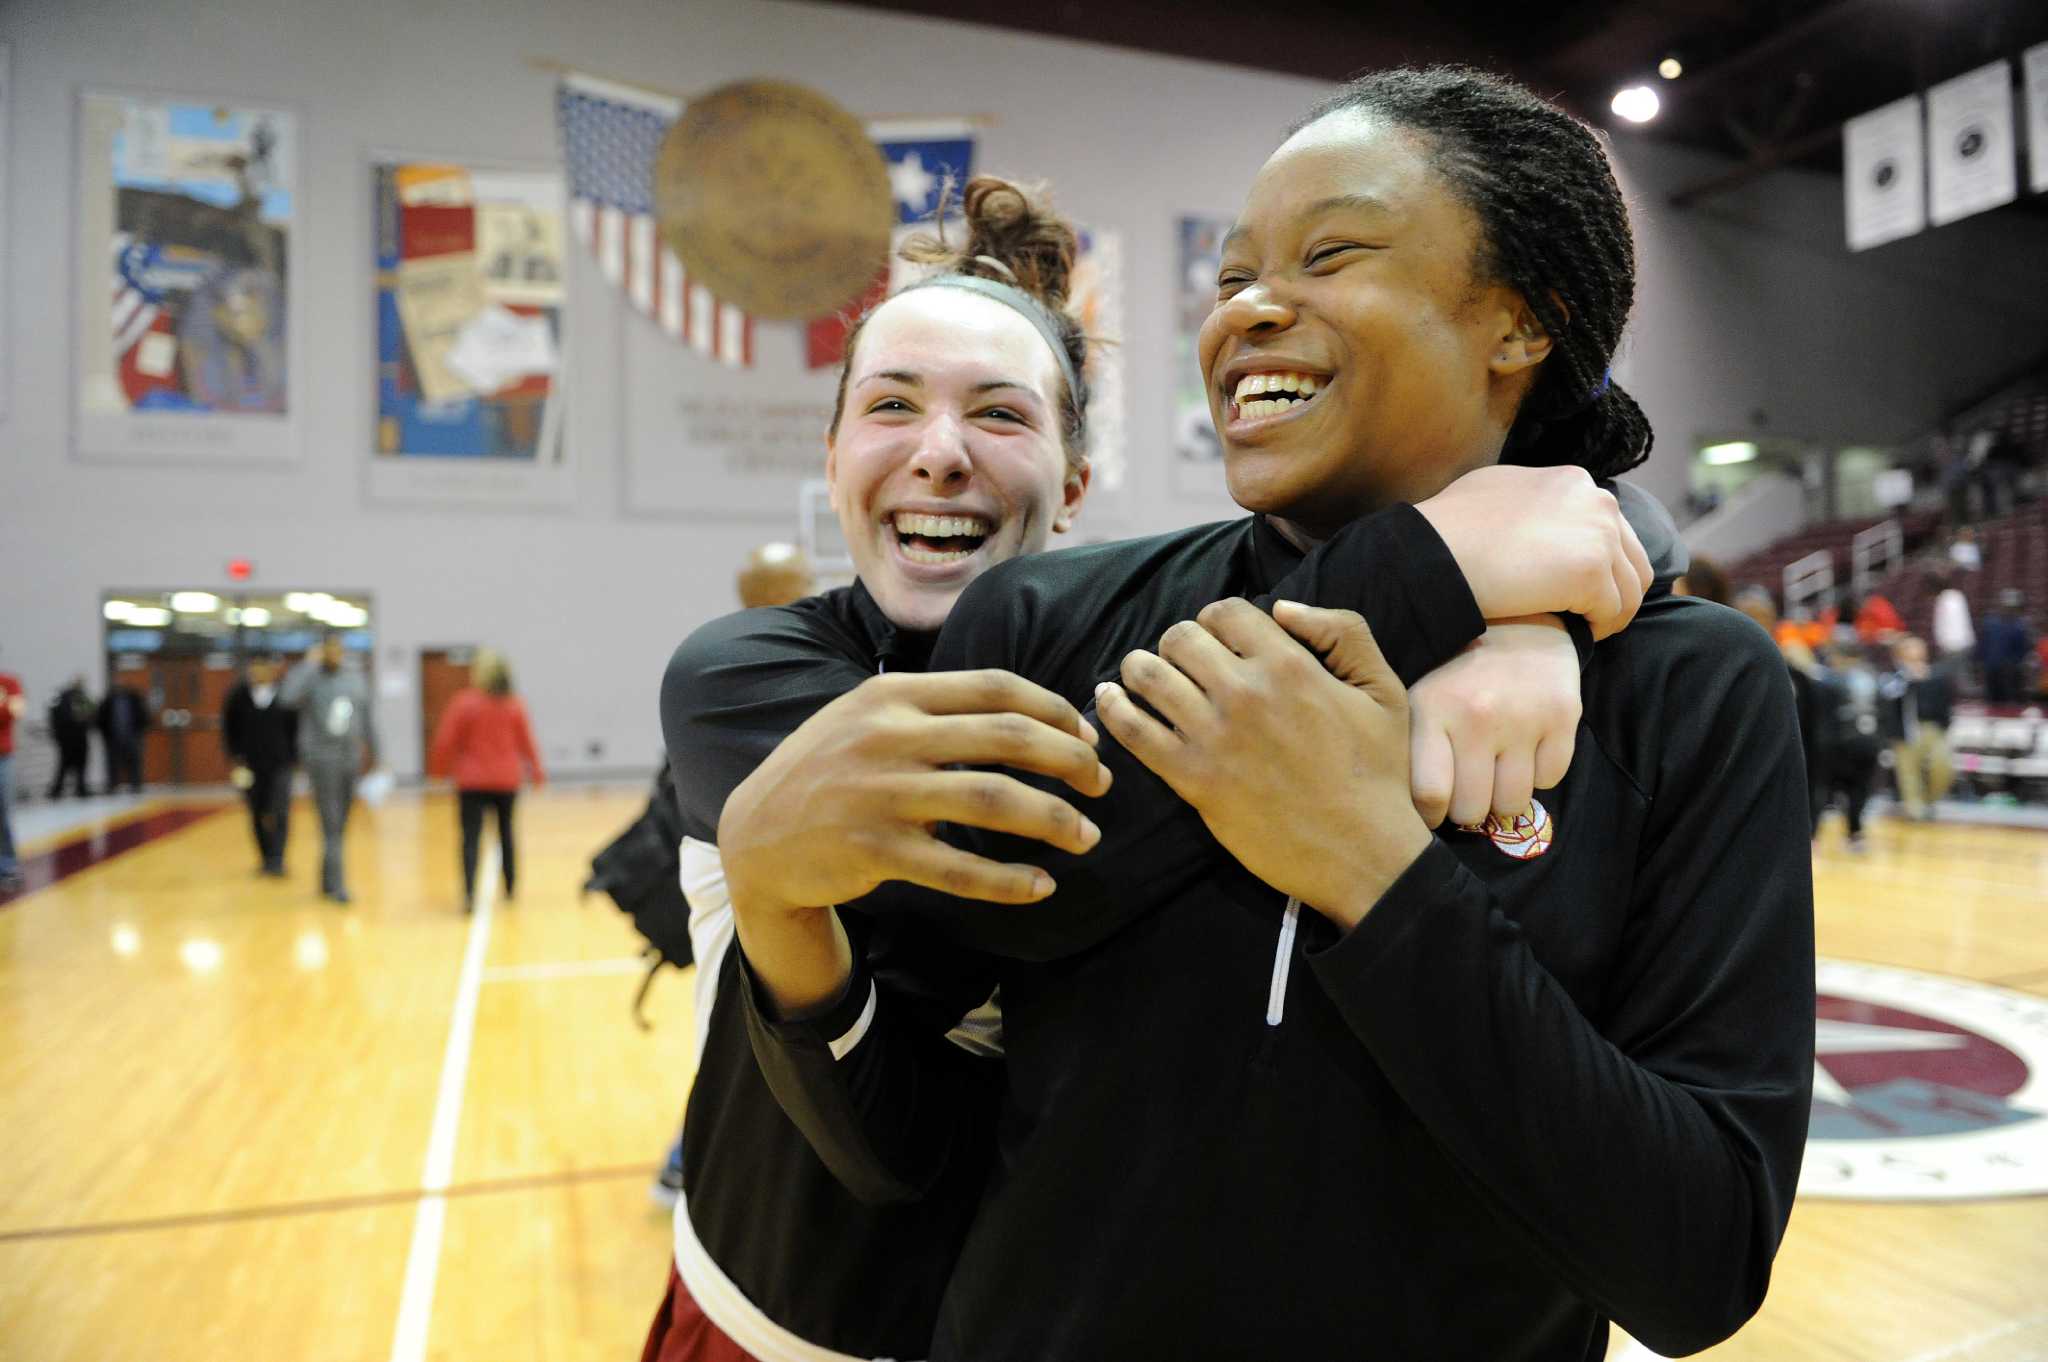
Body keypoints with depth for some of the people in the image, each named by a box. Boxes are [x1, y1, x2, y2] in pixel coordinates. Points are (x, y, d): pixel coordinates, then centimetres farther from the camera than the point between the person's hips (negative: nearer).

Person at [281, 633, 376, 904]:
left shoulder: (357, 681, 11)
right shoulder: (310, 678, -4)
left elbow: (367, 721, 16)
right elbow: (287, 698, -25)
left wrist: (373, 754, 17)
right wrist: (308, 665, -18)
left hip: (350, 759, 5)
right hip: (321, 759, -5)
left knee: (340, 825, 10)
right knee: (331, 824, -9)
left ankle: (327, 881, 22)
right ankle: (337, 884, -8)